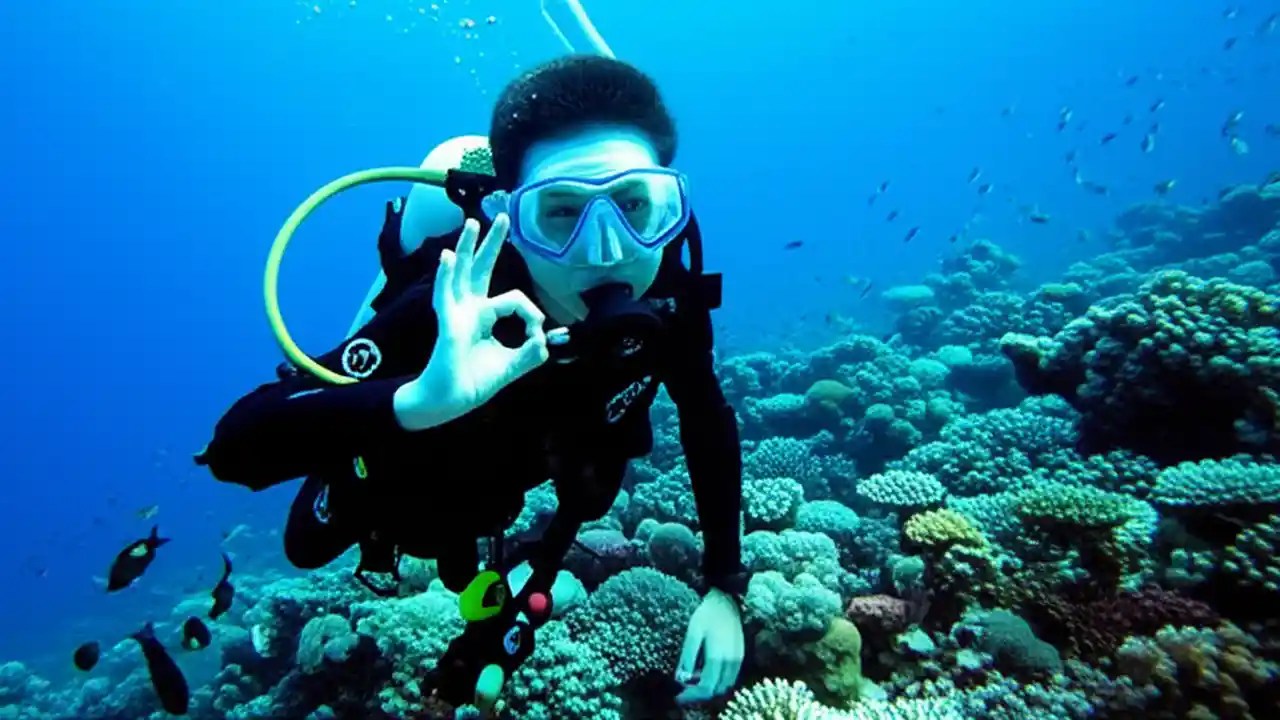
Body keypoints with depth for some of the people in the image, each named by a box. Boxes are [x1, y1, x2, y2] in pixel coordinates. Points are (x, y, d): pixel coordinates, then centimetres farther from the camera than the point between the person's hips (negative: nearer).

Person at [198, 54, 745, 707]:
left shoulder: (667, 295, -32)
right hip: (410, 471, -3)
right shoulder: (456, 306, -45)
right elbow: (235, 447, -48)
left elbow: (708, 422, -15)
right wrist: (417, 401, -67)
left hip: (511, 465, 4)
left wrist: (723, 587, -19)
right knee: (310, 548, 23)